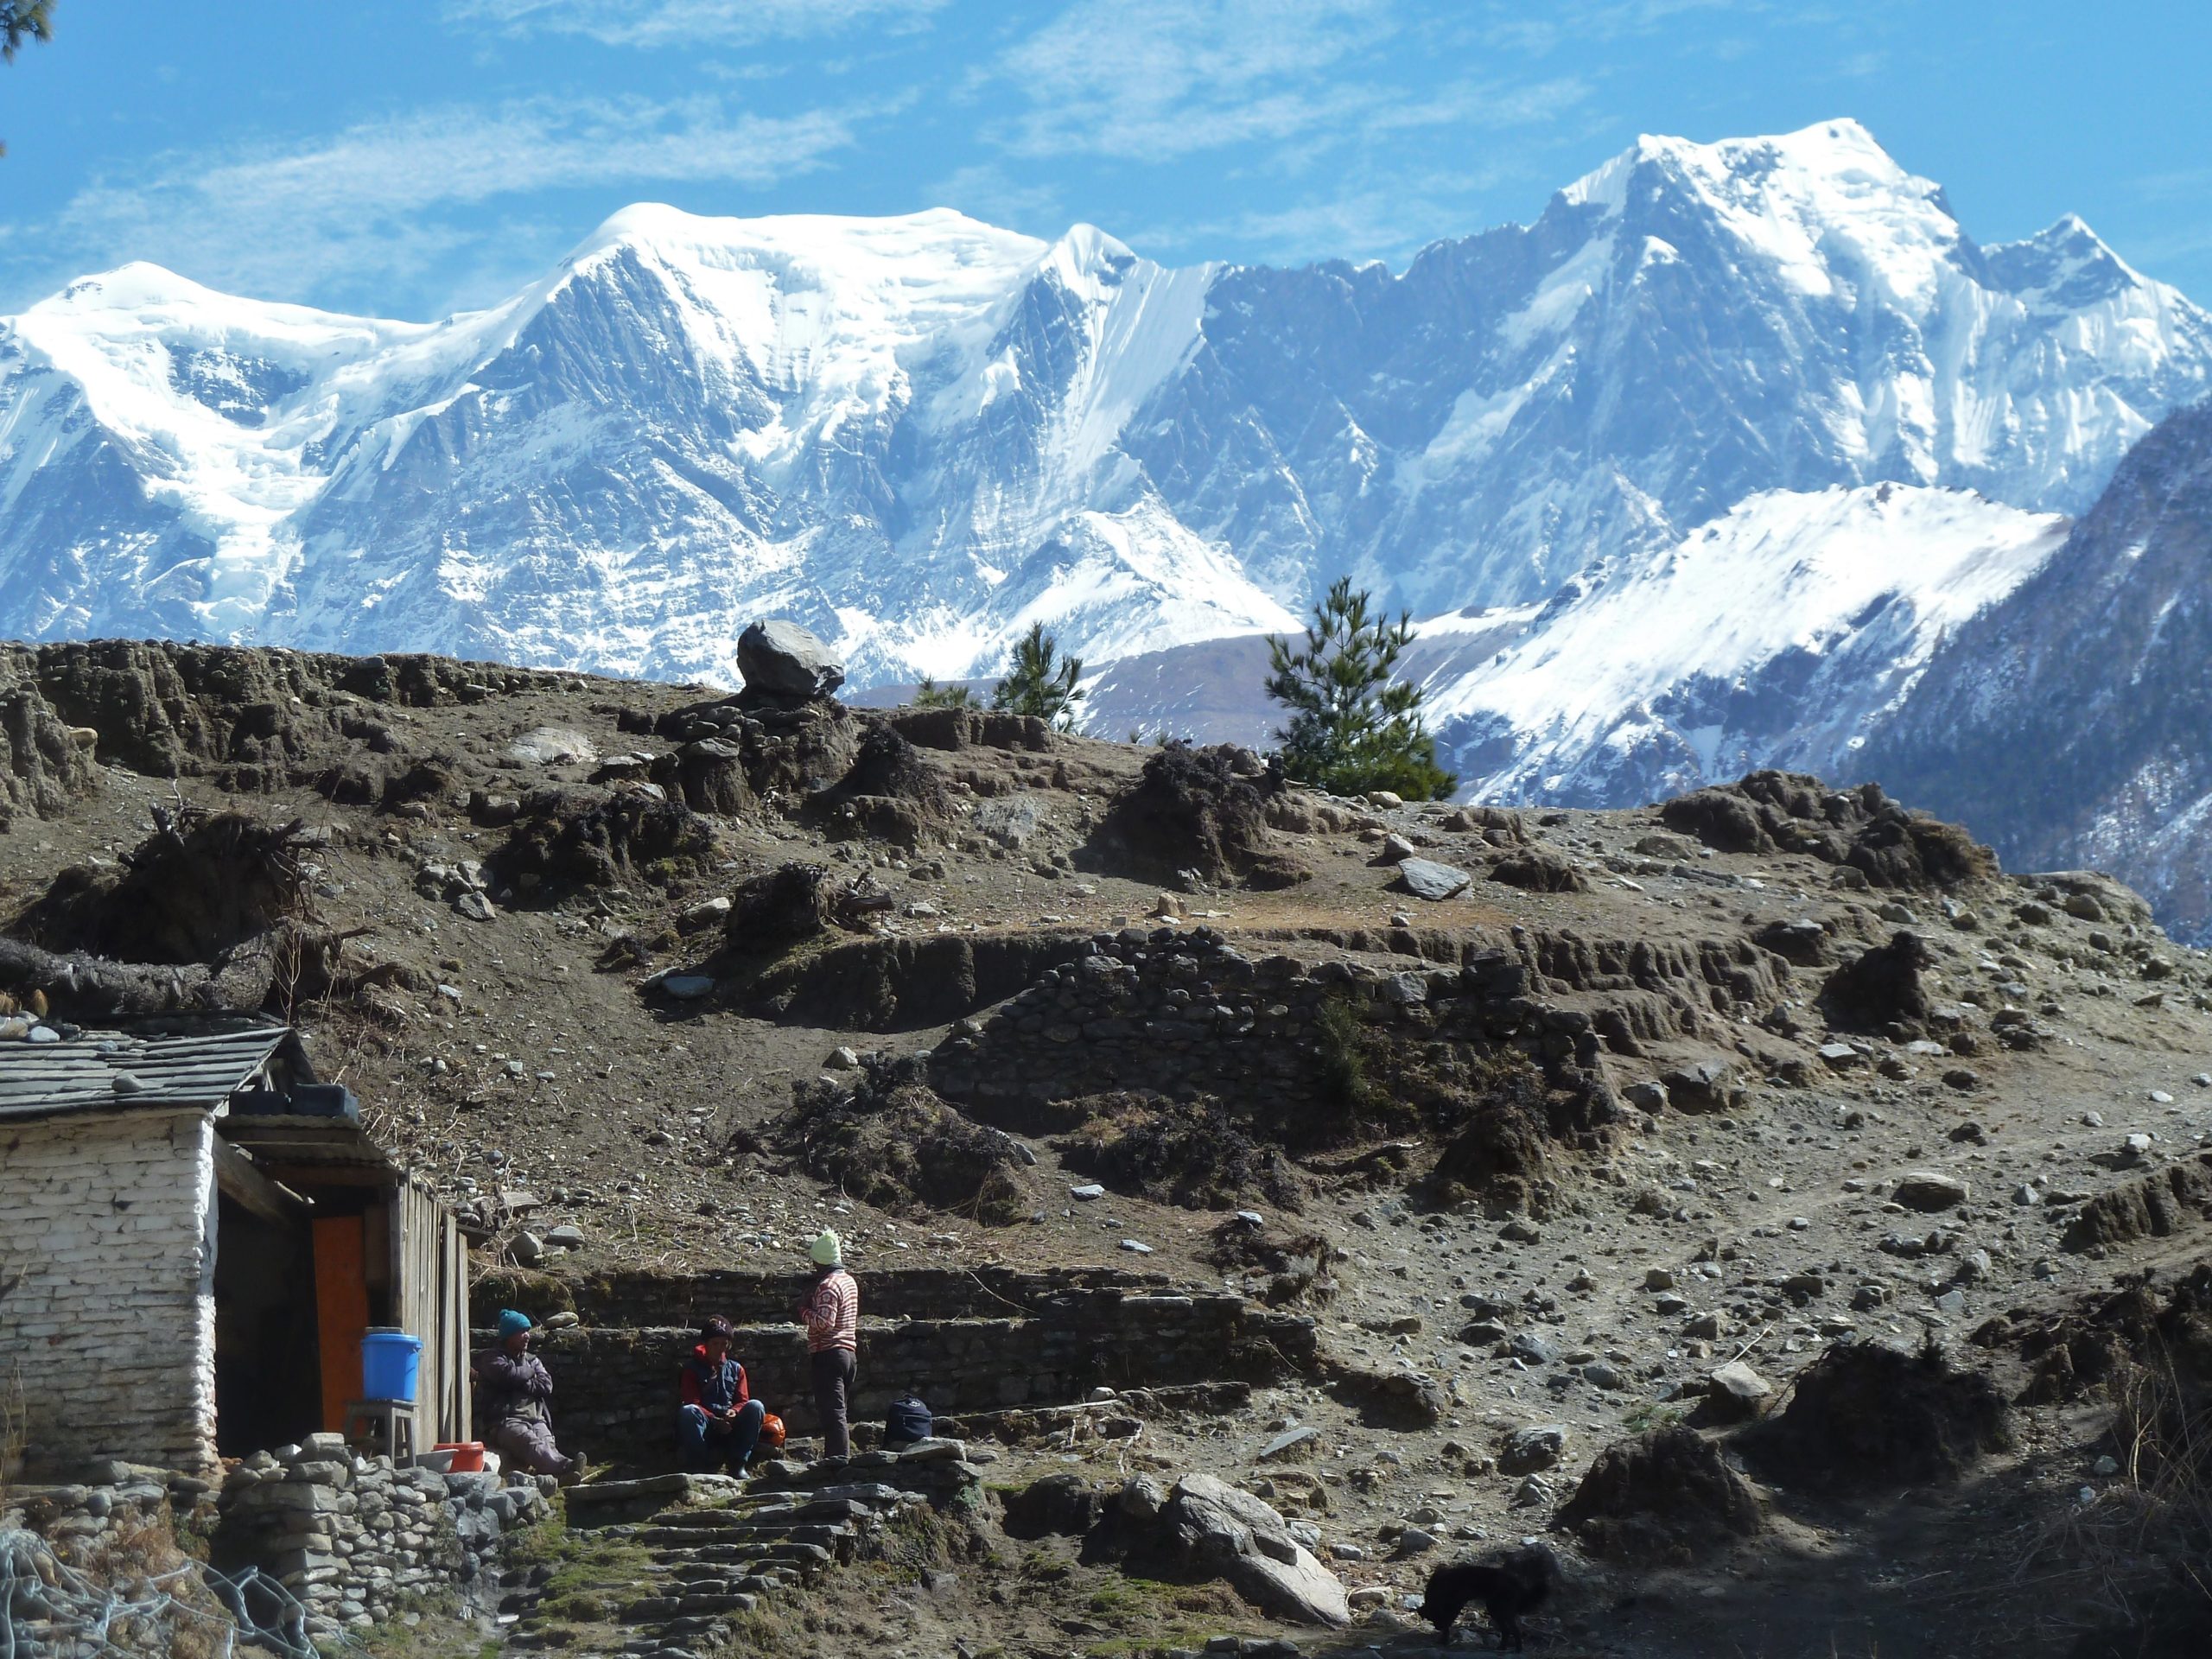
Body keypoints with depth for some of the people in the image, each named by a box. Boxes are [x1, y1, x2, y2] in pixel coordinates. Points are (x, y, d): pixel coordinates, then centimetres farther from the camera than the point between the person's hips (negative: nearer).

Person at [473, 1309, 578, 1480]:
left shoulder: (533, 1360, 29)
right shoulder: (492, 1358, 14)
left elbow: (546, 1386, 12)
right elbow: (509, 1375, -7)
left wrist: (522, 1385, 0)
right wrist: (530, 1371, 12)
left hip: (536, 1419, 5)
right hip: (506, 1420, -5)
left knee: (546, 1442, -33)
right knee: (529, 1441, -39)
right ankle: (563, 1467, -70)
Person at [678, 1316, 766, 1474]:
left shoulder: (736, 1369, 17)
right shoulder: (693, 1368, 8)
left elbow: (743, 1401, 8)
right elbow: (693, 1404, -4)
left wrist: (734, 1412, -18)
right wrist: (716, 1421, -21)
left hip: (731, 1429, 3)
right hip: (705, 1428, -3)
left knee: (756, 1406, -26)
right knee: (687, 1411, -35)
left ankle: (737, 1463, -24)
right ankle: (701, 1464, -29)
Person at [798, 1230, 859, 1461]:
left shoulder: (827, 1286, -15)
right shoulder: (849, 1281, 14)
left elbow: (825, 1321, -26)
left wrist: (805, 1310, -10)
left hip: (828, 1354, -10)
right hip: (849, 1350, 10)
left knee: (833, 1412, -12)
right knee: (840, 1412, 16)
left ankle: (838, 1460, -17)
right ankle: (842, 1456, 19)